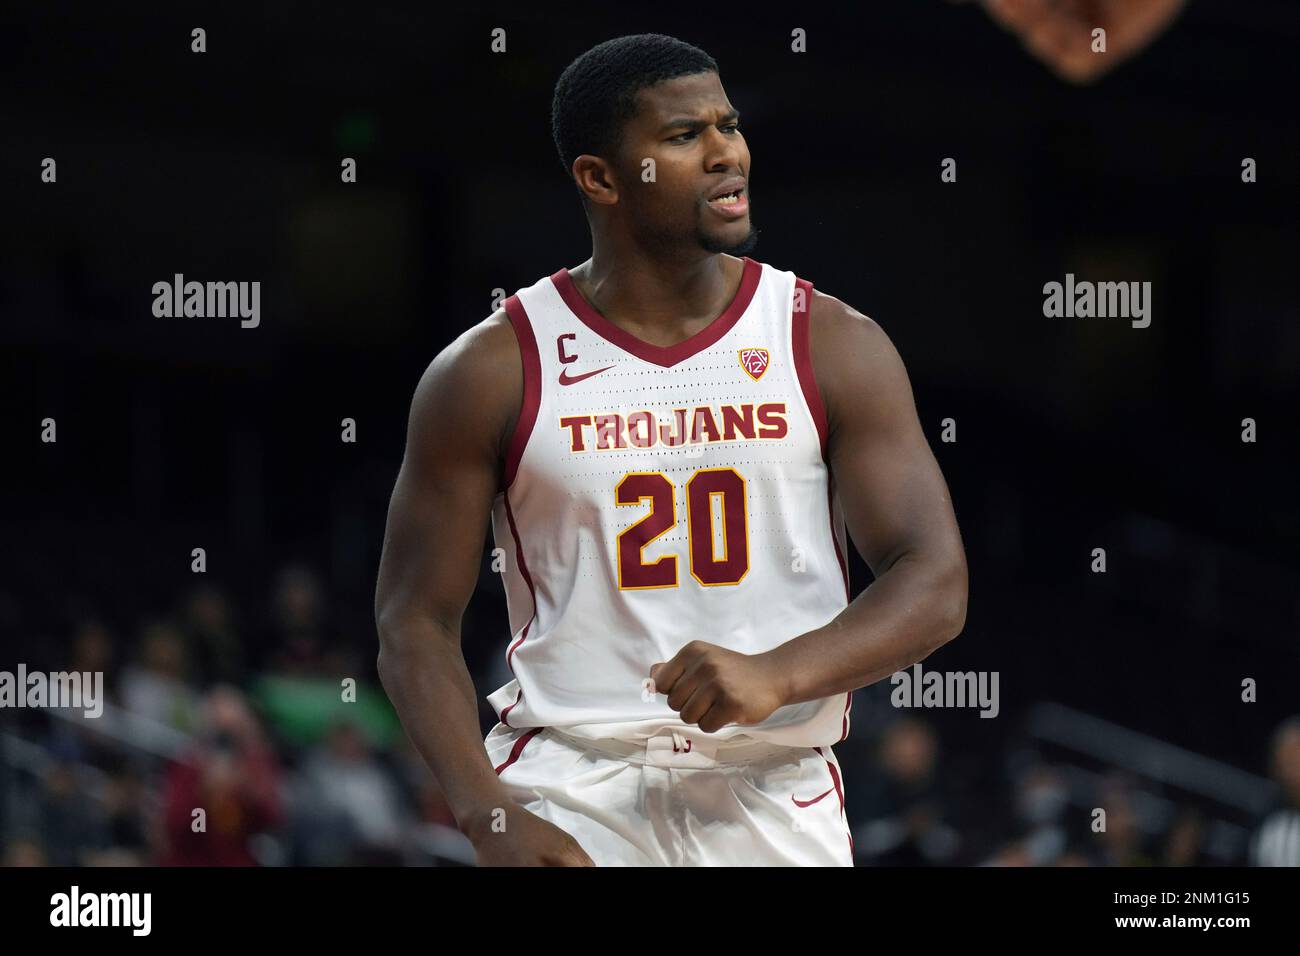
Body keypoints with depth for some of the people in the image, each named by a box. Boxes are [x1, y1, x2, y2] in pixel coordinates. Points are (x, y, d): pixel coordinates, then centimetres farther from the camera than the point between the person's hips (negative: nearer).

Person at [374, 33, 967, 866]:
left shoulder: (836, 347, 1)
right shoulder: (492, 374, -1)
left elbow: (935, 587, -4)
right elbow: (416, 623, 1)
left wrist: (778, 675, -22)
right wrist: (491, 818, -13)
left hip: (775, 794, 1)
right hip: (570, 790, -1)